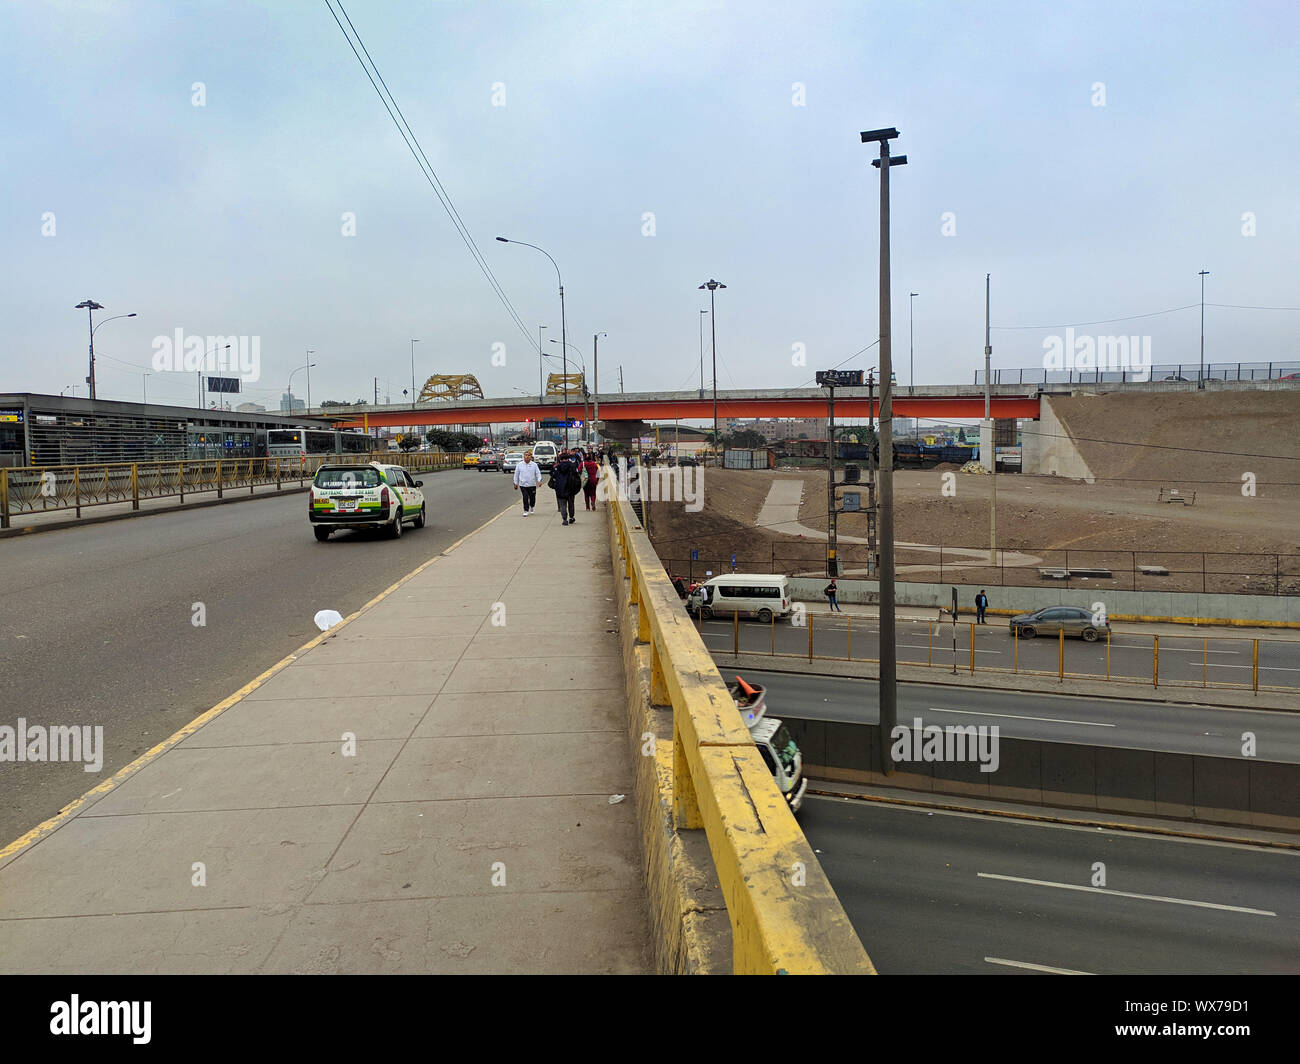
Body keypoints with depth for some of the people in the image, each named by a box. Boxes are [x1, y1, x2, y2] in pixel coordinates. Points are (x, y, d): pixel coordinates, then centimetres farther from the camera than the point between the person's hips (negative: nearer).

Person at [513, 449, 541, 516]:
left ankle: (532, 507, 39)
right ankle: (526, 510, -2)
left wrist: (539, 480, -19)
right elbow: (516, 474, 9)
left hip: (532, 485, 1)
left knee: (532, 498, 9)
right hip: (523, 484, 0)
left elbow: (538, 473, -2)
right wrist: (515, 483, 8)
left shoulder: (534, 465, 0)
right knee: (525, 497, -11)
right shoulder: (519, 465, 2)